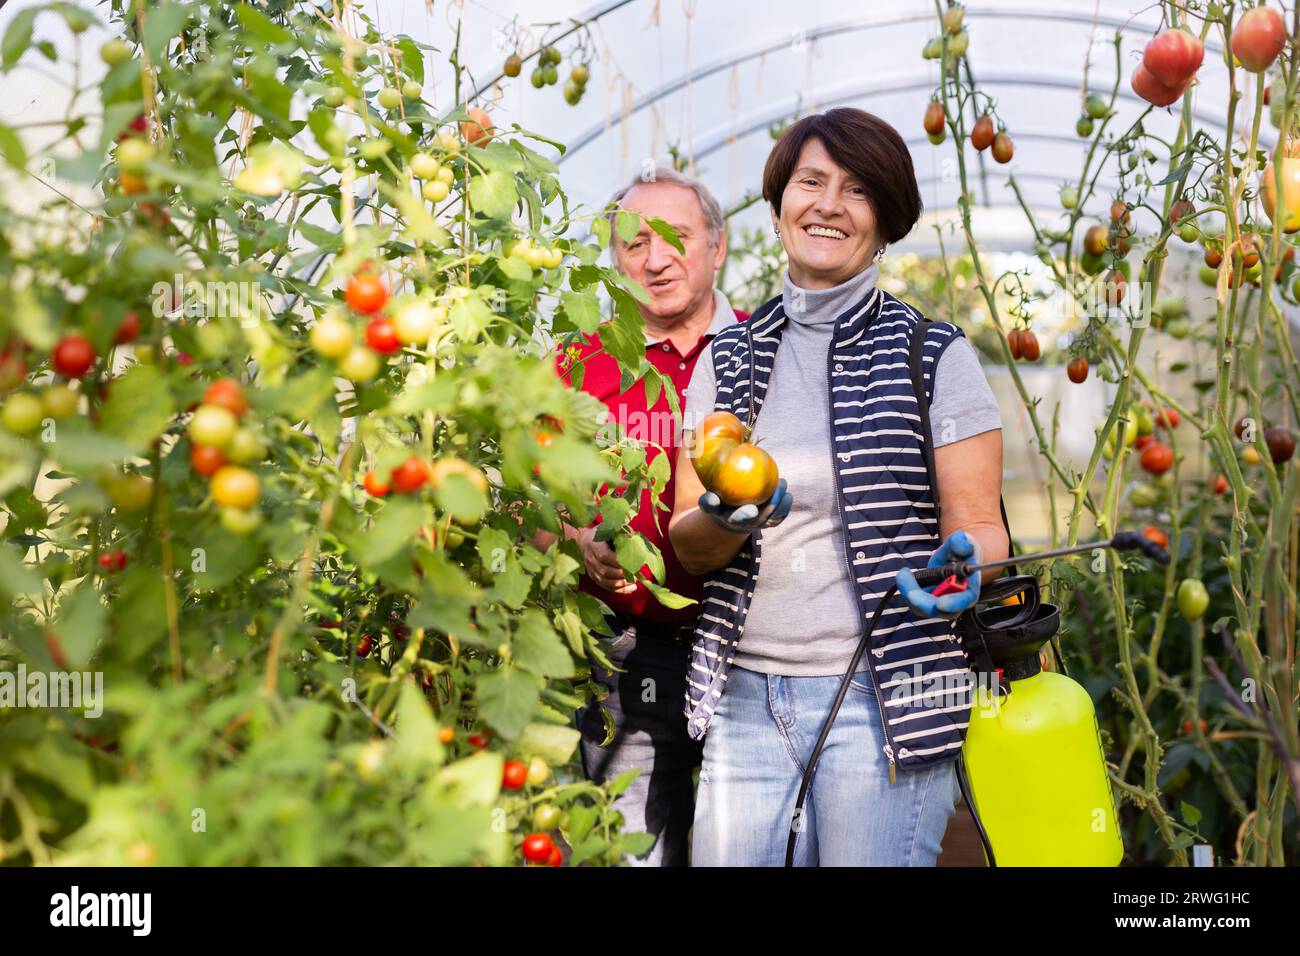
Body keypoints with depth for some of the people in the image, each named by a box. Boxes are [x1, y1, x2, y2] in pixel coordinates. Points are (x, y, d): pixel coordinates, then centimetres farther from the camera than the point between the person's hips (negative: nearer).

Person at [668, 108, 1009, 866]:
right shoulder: (728, 360, 9)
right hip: (747, 698, 3)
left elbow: (980, 526, 0)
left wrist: (957, 569, -23)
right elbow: (686, 544, 6)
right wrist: (726, 517, -16)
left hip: (885, 701, -3)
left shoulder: (934, 355, 0)